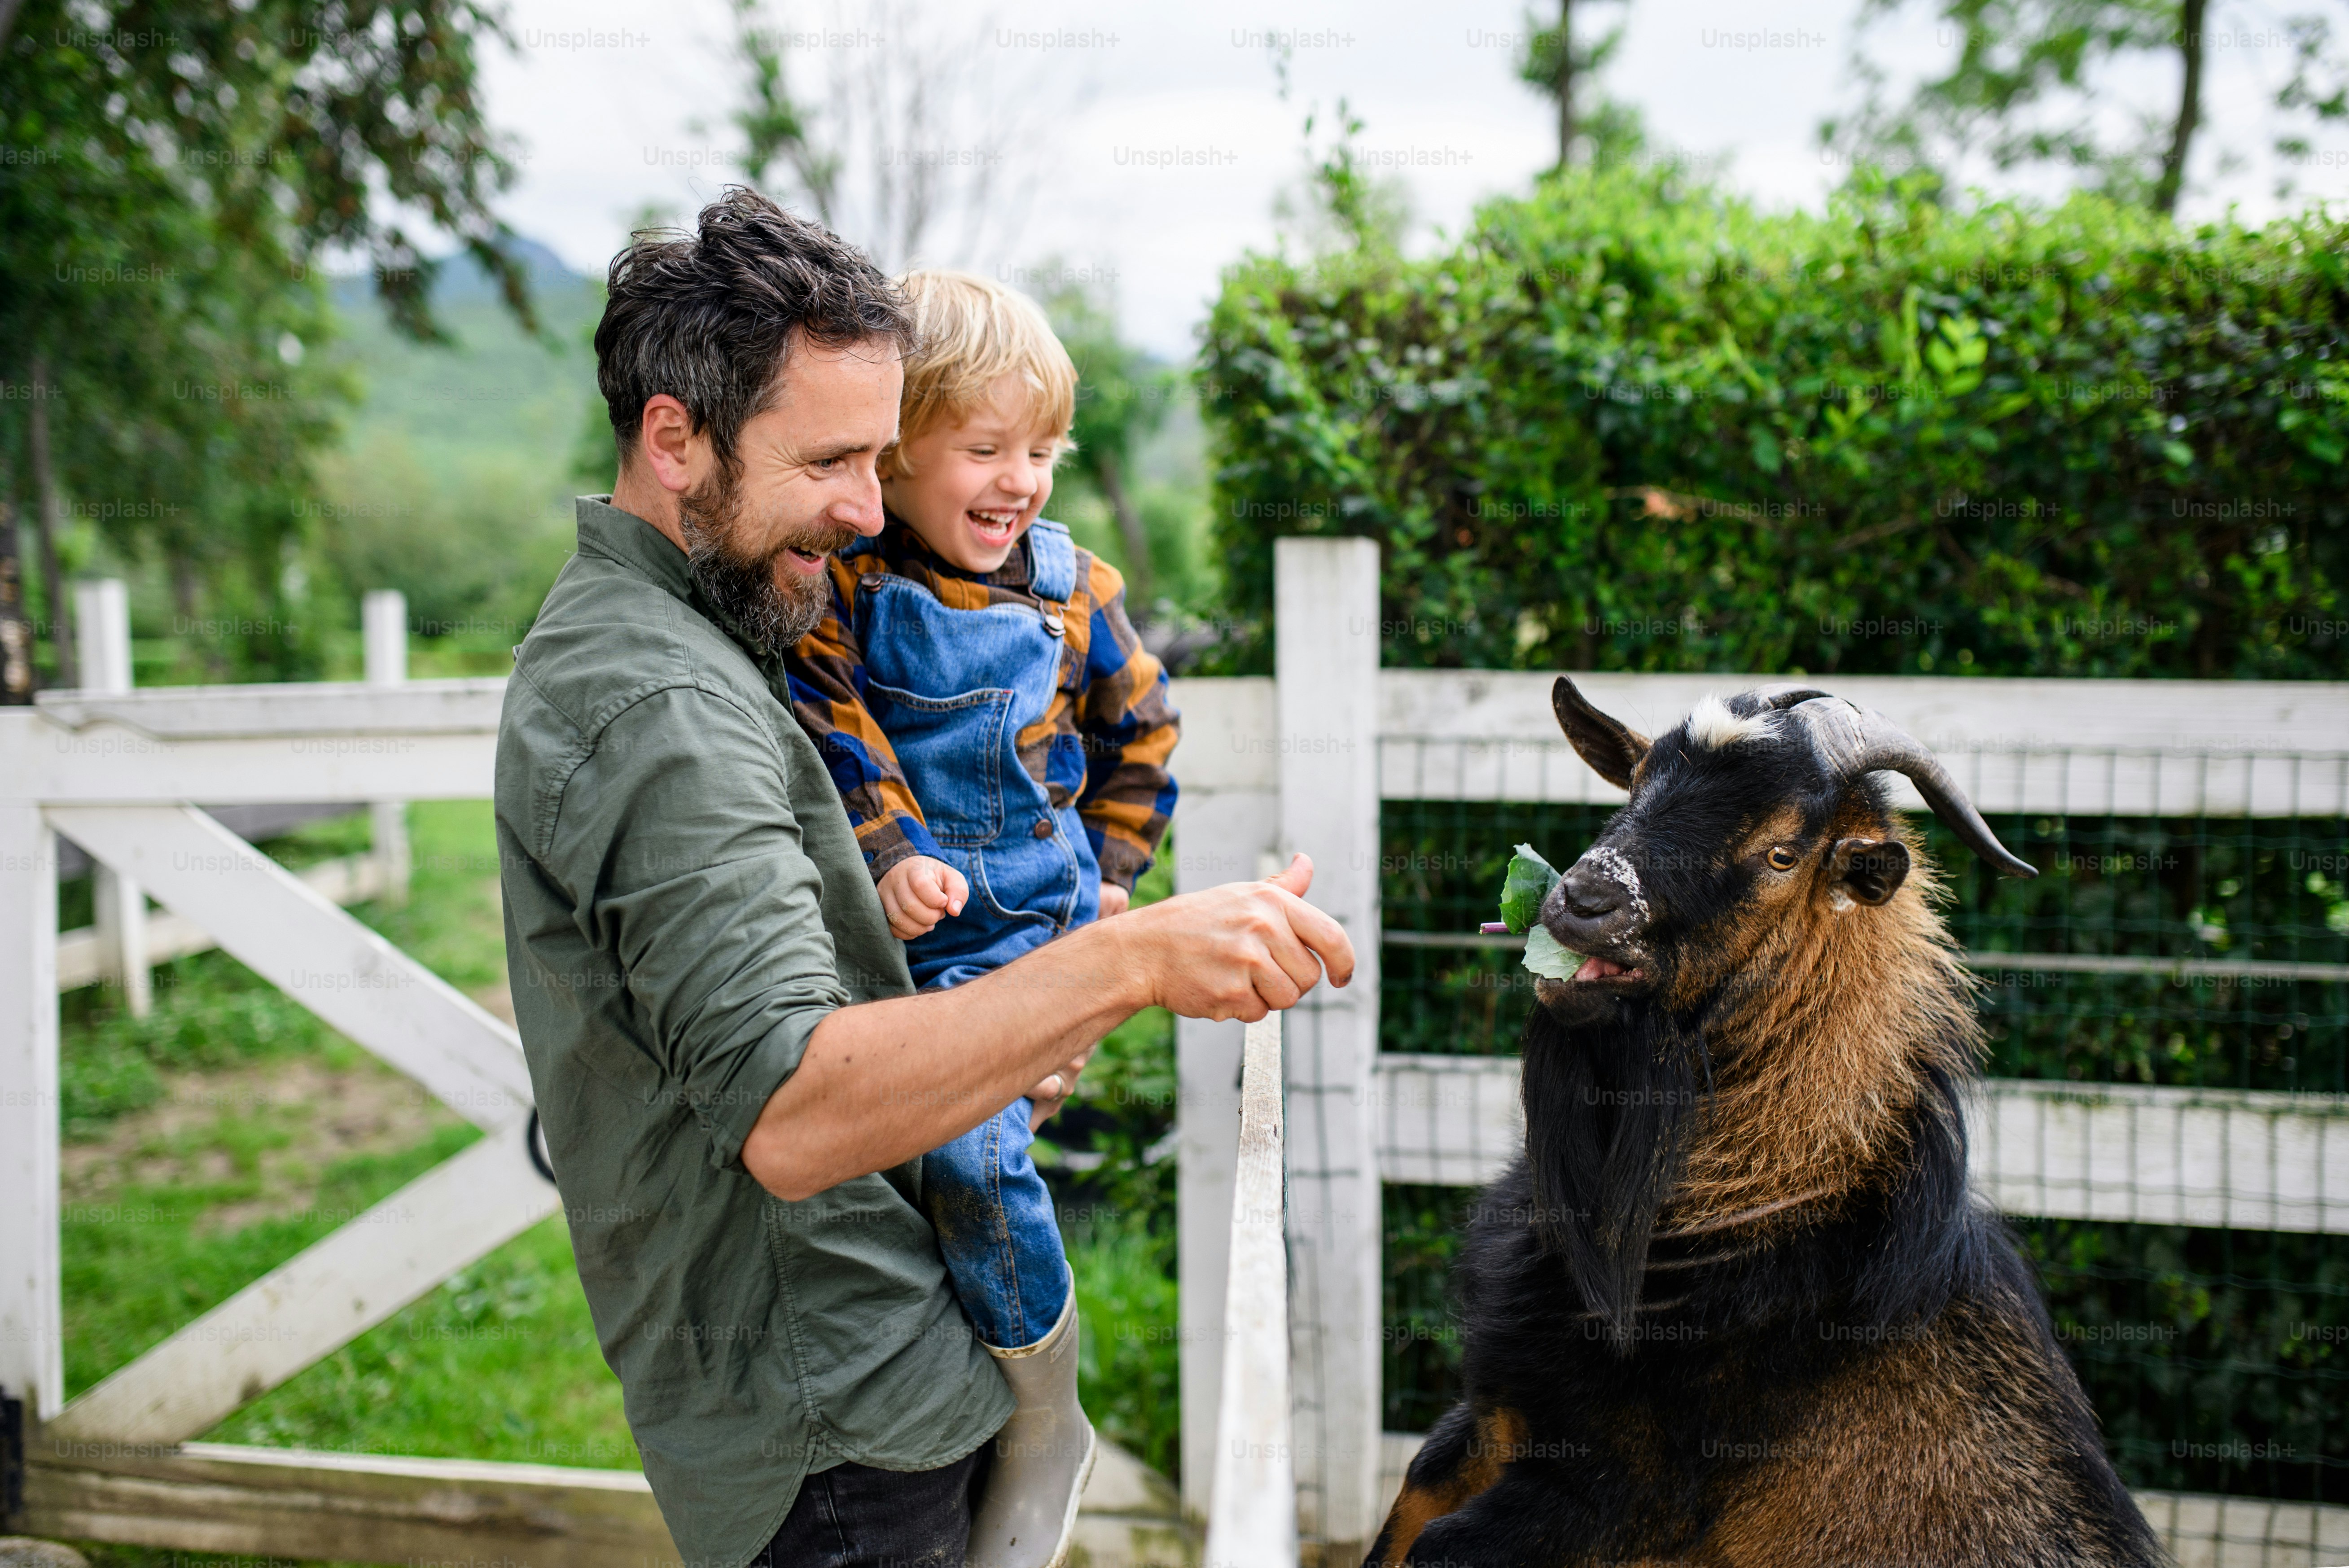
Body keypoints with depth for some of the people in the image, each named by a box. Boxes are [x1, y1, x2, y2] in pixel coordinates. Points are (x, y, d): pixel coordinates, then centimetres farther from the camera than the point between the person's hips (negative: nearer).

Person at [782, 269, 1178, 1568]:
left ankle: (1047, 1424, -2)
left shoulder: (1072, 593, -1)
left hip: (1026, 927, -2)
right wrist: (890, 855, -27)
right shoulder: (841, 588, -5)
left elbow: (1138, 733, 13)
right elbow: (833, 734, -12)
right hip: (884, 928, 3)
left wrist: (1106, 867, 10)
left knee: (971, 1150, -23)